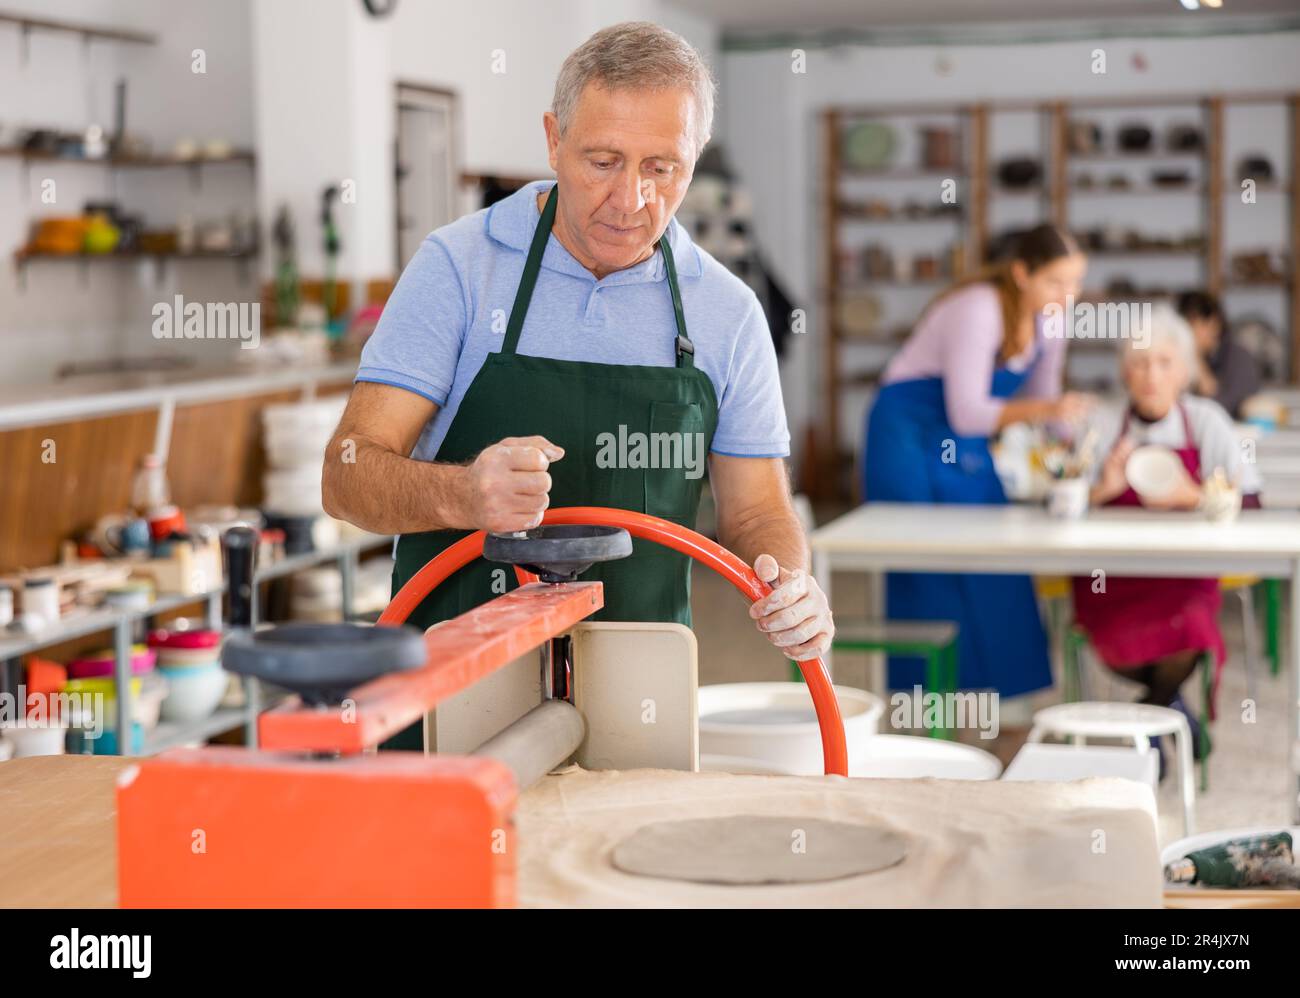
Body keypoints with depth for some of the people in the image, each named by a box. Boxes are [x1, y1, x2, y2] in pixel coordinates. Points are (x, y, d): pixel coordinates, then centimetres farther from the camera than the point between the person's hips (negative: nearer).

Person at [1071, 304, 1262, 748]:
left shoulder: (1207, 420, 5)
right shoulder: (1100, 424, 4)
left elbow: (1248, 504, 1)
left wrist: (1193, 497, -16)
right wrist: (1101, 490, -17)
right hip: (1111, 576, 0)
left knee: (1189, 632, -31)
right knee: (1120, 644, -31)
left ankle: (1152, 711, 4)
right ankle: (1172, 704, 6)